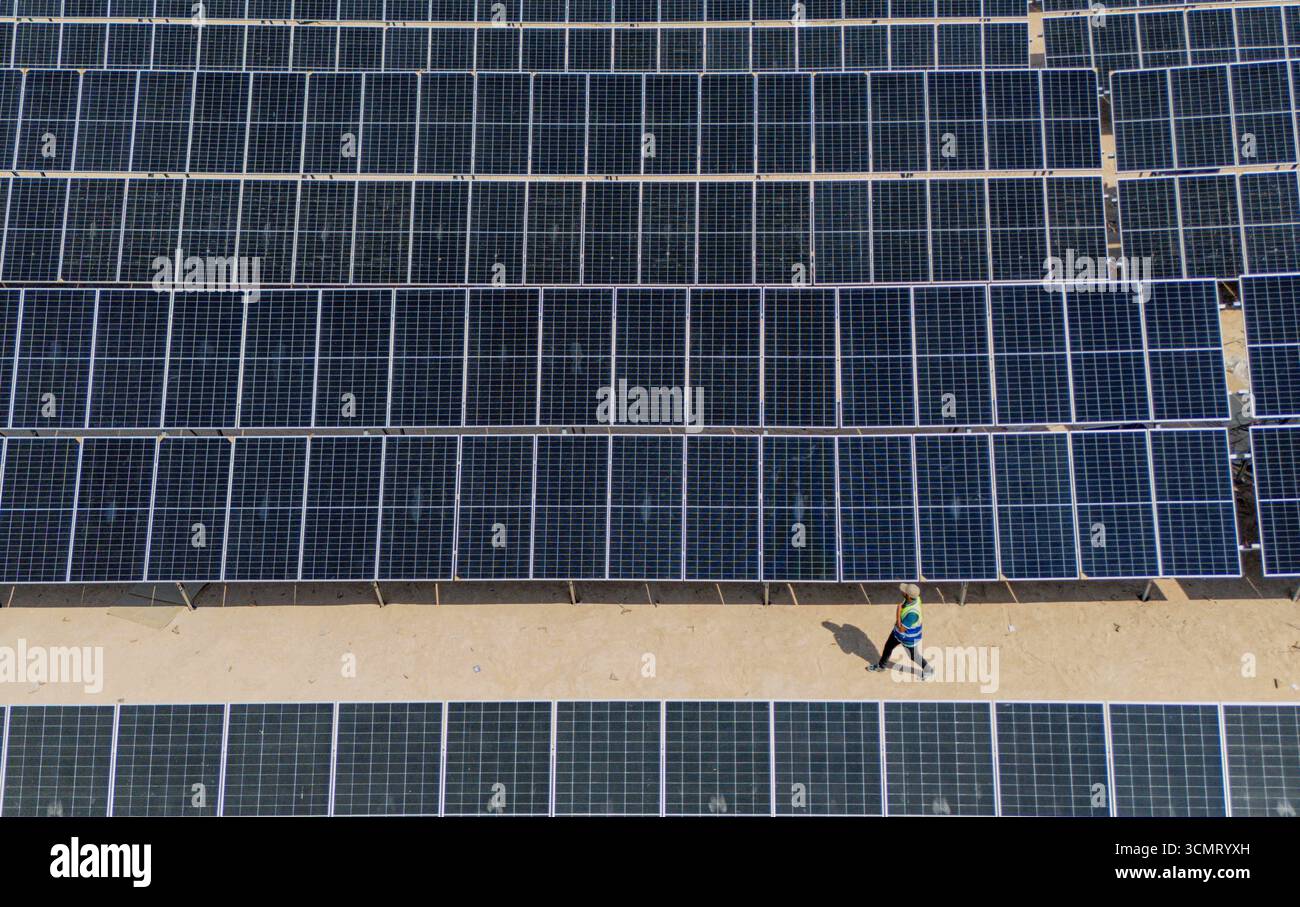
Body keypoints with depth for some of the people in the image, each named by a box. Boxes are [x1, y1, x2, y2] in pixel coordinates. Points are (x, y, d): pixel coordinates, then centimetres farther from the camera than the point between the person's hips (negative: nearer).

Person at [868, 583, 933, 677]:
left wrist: (898, 611, -35)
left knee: (914, 656, 20)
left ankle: (928, 670, 47)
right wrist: (898, 621, 3)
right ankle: (880, 666, 51)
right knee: (888, 646, 26)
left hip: (909, 639, -8)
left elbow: (901, 629, -33)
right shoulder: (914, 597, -20)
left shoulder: (912, 613, -45)